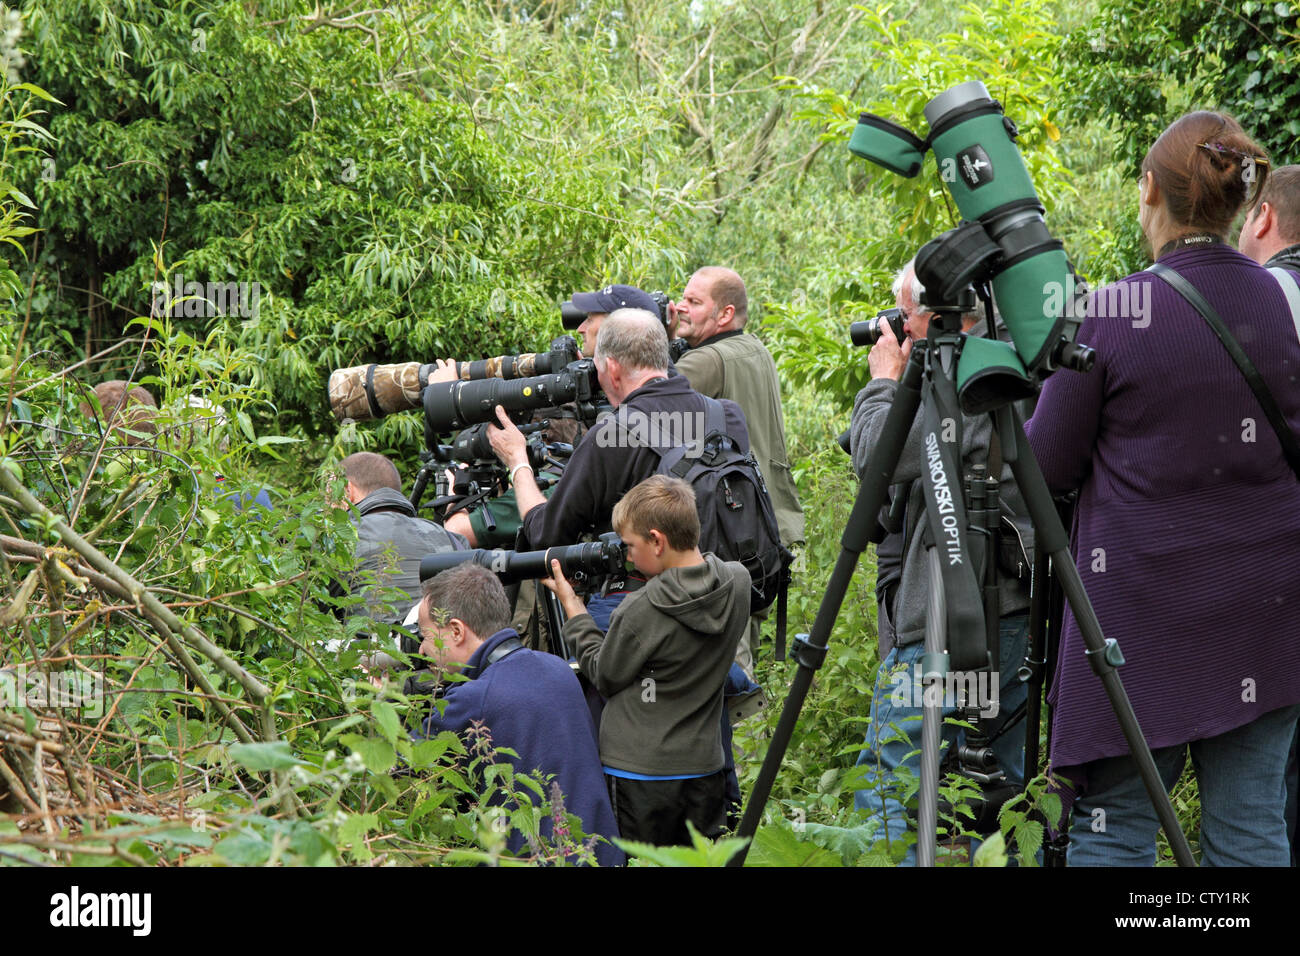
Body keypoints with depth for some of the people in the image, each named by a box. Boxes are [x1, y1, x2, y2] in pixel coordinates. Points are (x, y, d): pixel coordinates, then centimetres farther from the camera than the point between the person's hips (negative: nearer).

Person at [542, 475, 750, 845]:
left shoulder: (643, 610, -21)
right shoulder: (737, 582, -3)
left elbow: (605, 675, -5)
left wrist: (572, 606, 3)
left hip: (641, 778, -6)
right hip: (705, 769, 6)